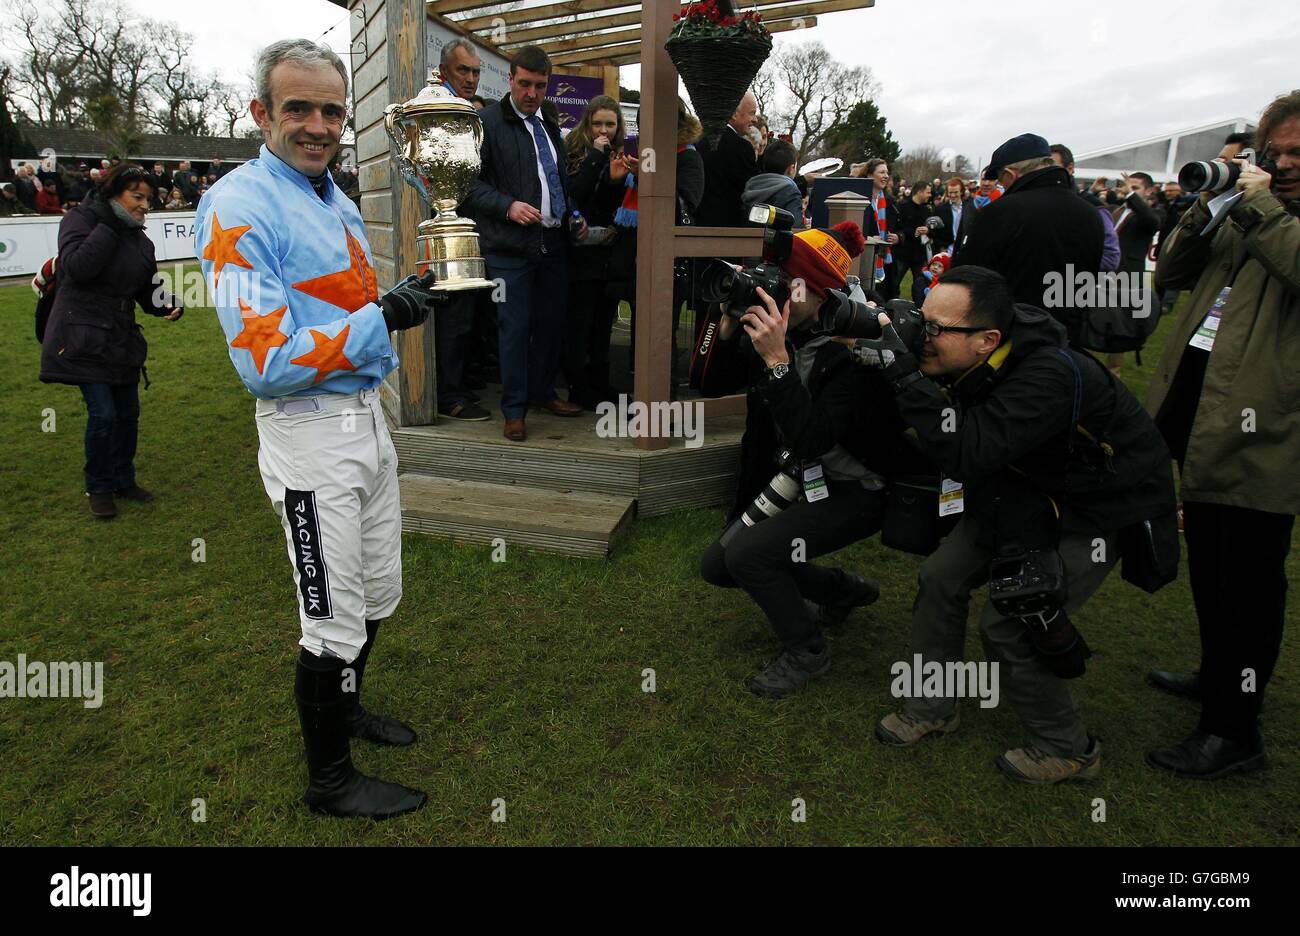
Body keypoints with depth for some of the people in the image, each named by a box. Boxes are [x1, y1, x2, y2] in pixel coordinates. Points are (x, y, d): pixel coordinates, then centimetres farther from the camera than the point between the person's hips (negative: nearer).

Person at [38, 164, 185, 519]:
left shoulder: (139, 240, 10)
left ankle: (123, 480, 28)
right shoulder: (80, 220, -8)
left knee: (128, 412, 11)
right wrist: (109, 227, -21)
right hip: (82, 339, -7)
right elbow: (76, 267, -24)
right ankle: (99, 489, 9)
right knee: (102, 413, -9)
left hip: (122, 339, 7)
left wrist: (167, 306, -10)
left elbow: (147, 290, 11)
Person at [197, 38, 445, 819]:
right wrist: (381, 318, -24)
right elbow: (265, 363, -22)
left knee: (377, 596, 21)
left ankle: (346, 708, 46)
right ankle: (330, 779, 25)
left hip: (367, 415, 9)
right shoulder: (240, 209, -15)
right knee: (335, 621, 4)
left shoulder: (336, 197, 12)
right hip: (310, 431, -8)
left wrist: (405, 297, 2)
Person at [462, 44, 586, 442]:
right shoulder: (488, 121, -4)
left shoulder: (549, 125, 18)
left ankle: (542, 392, 27)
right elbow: (470, 181, -8)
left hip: (554, 241, 7)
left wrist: (575, 214, 14)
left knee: (551, 322, 11)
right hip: (511, 245, -7)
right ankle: (514, 410, 7)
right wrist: (507, 206, -19)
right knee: (515, 328, -4)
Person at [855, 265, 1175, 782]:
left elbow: (967, 455, -46)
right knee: (941, 576, 1)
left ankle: (1068, 750, 14)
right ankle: (933, 706, 21)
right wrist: (871, 336, -22)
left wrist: (902, 371, -48)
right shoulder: (964, 360, -16)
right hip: (1029, 489, 7)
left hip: (1105, 508, -7)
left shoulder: (1051, 377, -38)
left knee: (1008, 624, -12)